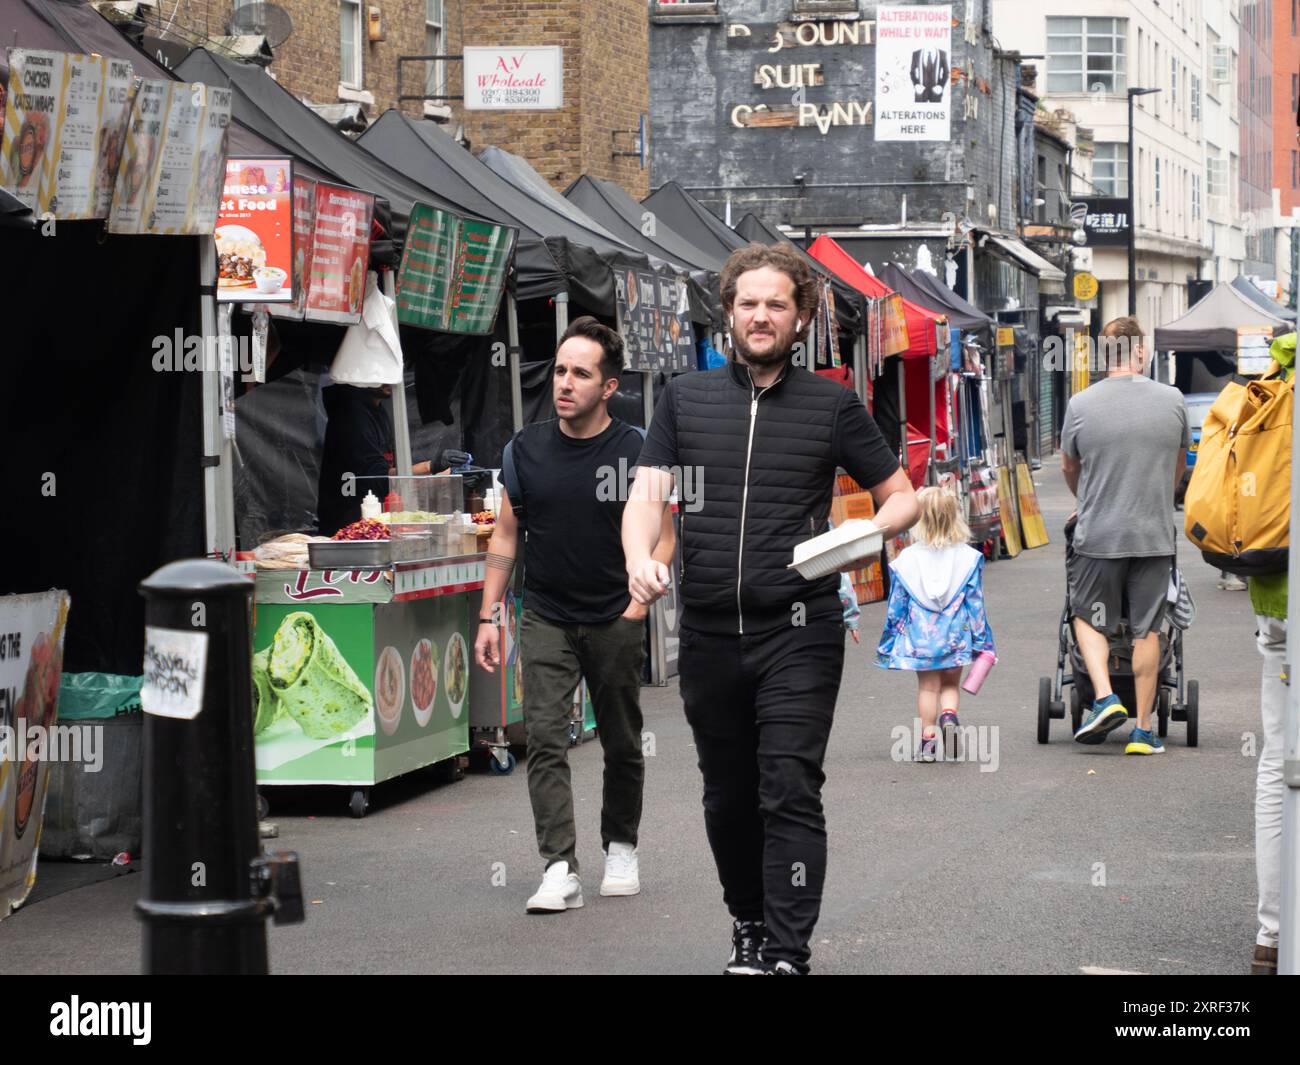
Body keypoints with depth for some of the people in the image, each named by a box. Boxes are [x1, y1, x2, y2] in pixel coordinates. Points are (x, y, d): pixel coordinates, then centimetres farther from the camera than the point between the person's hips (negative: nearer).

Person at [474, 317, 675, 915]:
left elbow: (661, 536, -1)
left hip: (616, 620, -1)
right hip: (545, 618, 1)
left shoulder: (635, 451, -5)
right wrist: (488, 617, 4)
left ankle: (621, 848, 32)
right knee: (545, 740, -11)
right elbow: (505, 537, 8)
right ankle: (560, 870, -14)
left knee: (622, 745, 11)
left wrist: (639, 599, -15)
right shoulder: (526, 450, 2)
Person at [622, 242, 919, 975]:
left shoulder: (832, 405, 4)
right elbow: (648, 494, 4)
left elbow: (903, 497, 9)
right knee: (728, 797, 12)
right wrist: (641, 558, -18)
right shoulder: (686, 399, 10)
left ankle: (788, 955, -12)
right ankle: (749, 926, 32)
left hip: (798, 633, -3)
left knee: (790, 792, -11)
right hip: (710, 633, 3)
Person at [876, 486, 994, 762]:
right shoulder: (968, 558, -6)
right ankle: (949, 714, -11)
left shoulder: (906, 560, -7)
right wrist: (981, 641, 4)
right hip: (955, 636, 0)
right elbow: (975, 604, -3)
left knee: (927, 686, 11)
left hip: (920, 636, 0)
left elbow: (896, 606, 0)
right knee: (950, 683, 16)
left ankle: (927, 739, 10)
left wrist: (889, 643, 10)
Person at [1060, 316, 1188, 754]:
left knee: (1089, 618, 16)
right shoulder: (1172, 400, -1)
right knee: (1147, 630, 7)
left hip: (1098, 535, -1)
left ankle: (1105, 698, -4)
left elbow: (1068, 465, 10)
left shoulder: (1081, 404, -5)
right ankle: (1144, 731, 9)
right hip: (1155, 536, 1)